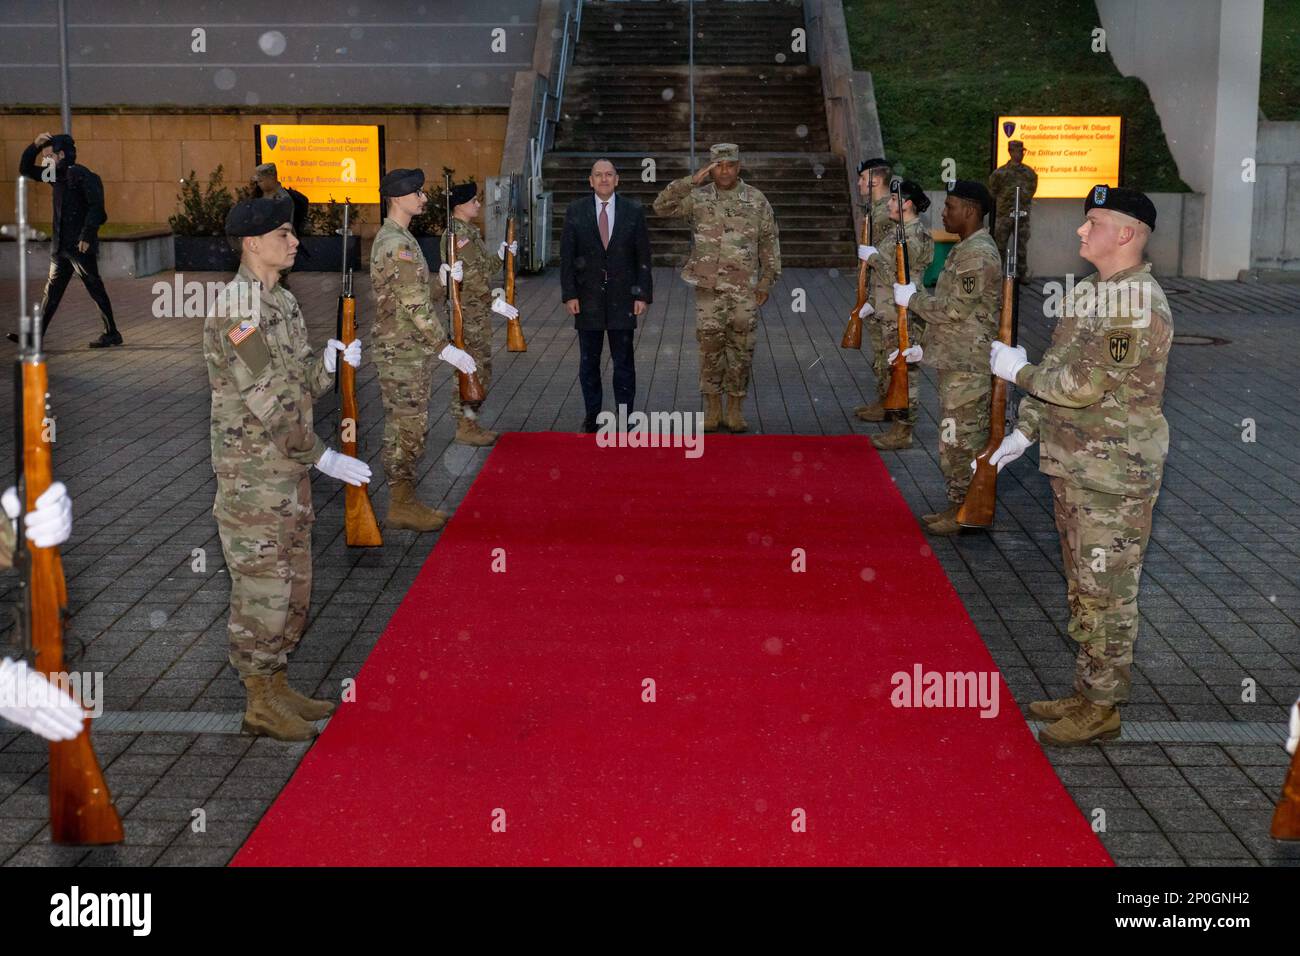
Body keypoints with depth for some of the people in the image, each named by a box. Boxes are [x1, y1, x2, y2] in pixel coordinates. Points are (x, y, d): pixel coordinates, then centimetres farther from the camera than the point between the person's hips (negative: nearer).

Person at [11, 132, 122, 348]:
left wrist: (86, 237, -22)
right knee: (52, 291, 7)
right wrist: (36, 145, 6)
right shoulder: (57, 175, 14)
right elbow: (25, 169, 21)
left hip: (80, 246, -9)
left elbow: (96, 207, -18)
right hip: (61, 247, 9)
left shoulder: (81, 175, -11)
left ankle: (112, 334, 6)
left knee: (95, 289, -2)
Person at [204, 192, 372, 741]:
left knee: (292, 585, 15)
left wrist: (330, 362, -4)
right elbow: (267, 402, -22)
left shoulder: (283, 301, 11)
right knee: (262, 587, -2)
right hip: (251, 475, -9)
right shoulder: (235, 310, -18)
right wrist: (323, 458, -19)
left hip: (289, 469, 9)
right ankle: (260, 705, 9)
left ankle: (277, 686, 27)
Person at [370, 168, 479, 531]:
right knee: (407, 429, -4)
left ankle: (404, 501, 18)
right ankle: (402, 507, 2)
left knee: (406, 429, 13)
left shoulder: (394, 238, 15)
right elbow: (416, 306, -21)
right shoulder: (397, 244, -18)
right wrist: (446, 348, -19)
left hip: (406, 351, 10)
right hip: (404, 354, -10)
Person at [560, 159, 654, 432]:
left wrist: (642, 294, -4)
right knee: (588, 361, 8)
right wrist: (569, 294, -6)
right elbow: (567, 256, 1)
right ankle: (592, 414, 19)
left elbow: (643, 256, 2)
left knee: (624, 361, 3)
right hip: (588, 299, 1)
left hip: (622, 298, -1)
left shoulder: (634, 211, 2)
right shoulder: (576, 211, 2)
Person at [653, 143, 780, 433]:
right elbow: (661, 206, -10)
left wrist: (766, 282, 0)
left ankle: (734, 409, 13)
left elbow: (769, 243, 6)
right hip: (709, 288, 0)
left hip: (744, 289, 0)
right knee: (710, 346, 2)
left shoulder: (756, 200, 3)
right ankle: (713, 409, 12)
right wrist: (692, 181, -16)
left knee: (741, 348, 3)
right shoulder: (698, 198, 2)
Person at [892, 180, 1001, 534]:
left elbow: (955, 309, -23)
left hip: (967, 367, -10)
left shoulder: (978, 254, -18)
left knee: (960, 439, -3)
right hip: (957, 361, 10)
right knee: (958, 439, 15)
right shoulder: (966, 250, 15)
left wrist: (911, 299, -10)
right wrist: (927, 349, 20)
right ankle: (959, 506, 23)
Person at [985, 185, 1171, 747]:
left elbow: (1083, 383, -24)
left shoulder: (1138, 304, -19)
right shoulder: (1089, 291, 12)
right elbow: (1056, 368, 19)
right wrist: (1024, 430, 14)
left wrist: (1017, 371, -11)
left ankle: (1103, 708, 10)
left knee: (1107, 592, 0)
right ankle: (1087, 691, 29)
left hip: (1115, 473, -10)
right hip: (1071, 464, 10)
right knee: (1082, 586, 18)